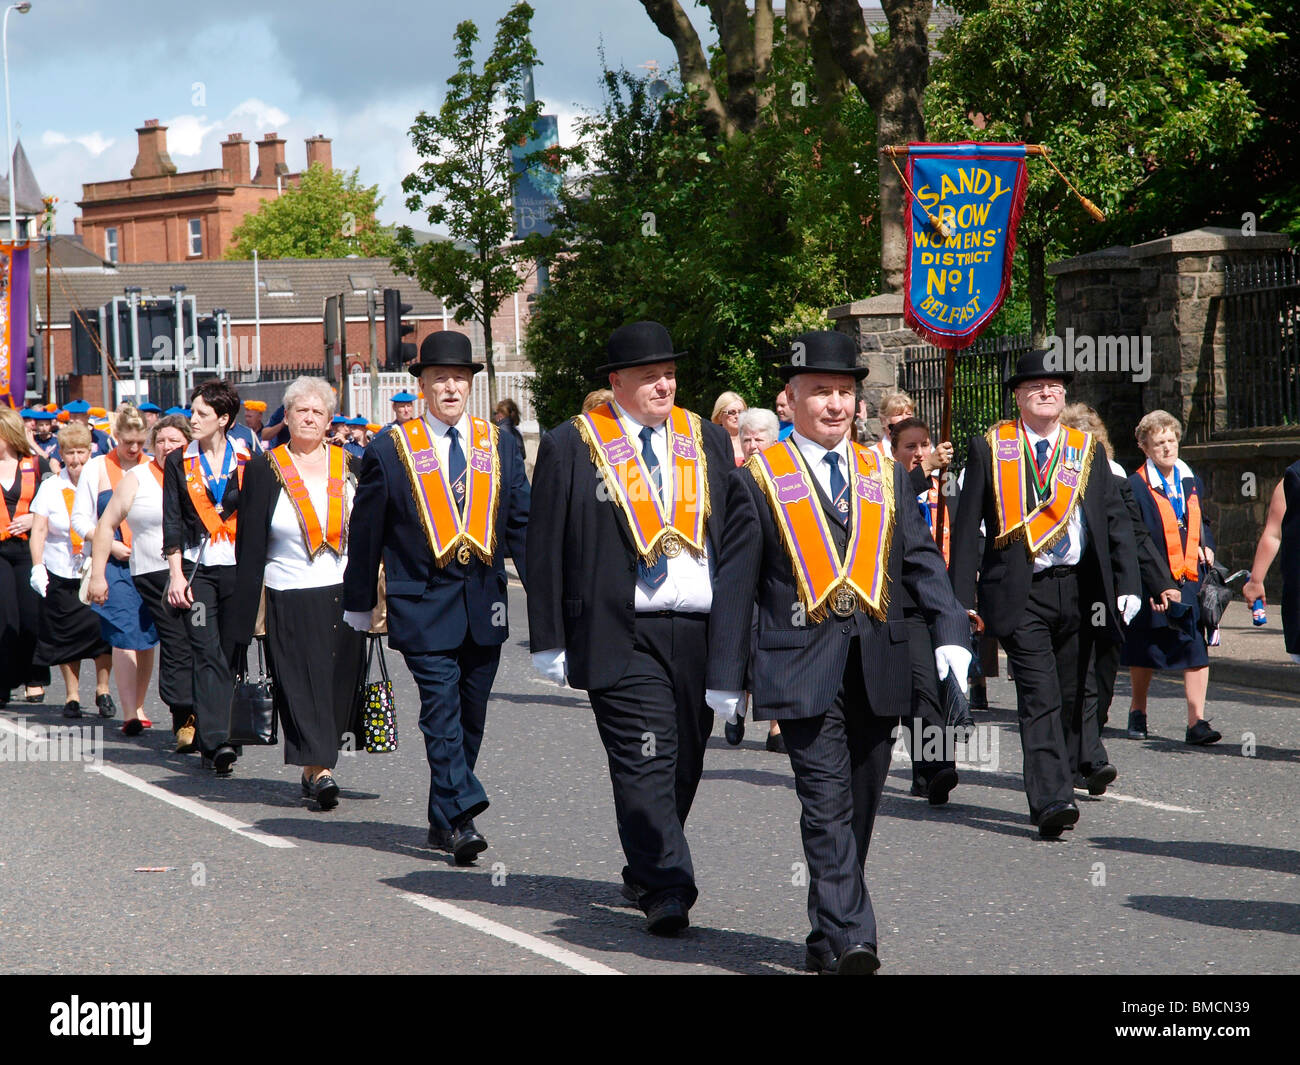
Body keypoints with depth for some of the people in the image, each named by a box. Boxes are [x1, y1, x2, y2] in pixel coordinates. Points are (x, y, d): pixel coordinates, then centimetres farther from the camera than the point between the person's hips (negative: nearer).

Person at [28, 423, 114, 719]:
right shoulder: (50, 487, 4)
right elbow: (39, 531, 2)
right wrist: (37, 567, -9)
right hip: (61, 573, 0)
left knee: (102, 628, -8)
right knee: (67, 634, 2)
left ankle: (103, 691, 9)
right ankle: (72, 696, 14)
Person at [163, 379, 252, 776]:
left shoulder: (246, 463, 6)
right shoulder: (179, 462, 7)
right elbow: (172, 522, 5)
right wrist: (176, 574, -4)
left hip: (237, 568, 1)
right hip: (198, 568, -1)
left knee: (231, 654, 2)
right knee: (207, 654, -10)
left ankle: (214, 742, 11)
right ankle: (216, 741, -18)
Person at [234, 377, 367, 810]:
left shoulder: (350, 467, 10)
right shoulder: (265, 470, 3)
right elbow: (249, 545, 1)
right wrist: (248, 608, -5)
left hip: (343, 595, 3)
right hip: (290, 600, -3)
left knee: (338, 684, 4)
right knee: (303, 684, -9)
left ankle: (313, 768, 17)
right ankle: (319, 770, -12)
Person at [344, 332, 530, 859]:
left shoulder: (499, 445, 10)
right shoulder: (390, 450, 0)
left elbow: (521, 522, 12)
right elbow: (366, 534, 6)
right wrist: (358, 605, 8)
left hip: (484, 606, 4)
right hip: (422, 602, -4)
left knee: (470, 717, 8)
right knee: (442, 711, -13)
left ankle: (444, 822, 20)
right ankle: (461, 818, -19)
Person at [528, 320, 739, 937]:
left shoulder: (707, 441, 13)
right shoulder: (569, 447, 1)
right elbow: (546, 550, 1)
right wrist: (549, 640, -3)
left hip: (700, 631, 4)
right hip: (619, 633, -4)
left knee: (683, 762, 9)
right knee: (645, 761, -12)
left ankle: (644, 873, 26)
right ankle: (666, 890, -13)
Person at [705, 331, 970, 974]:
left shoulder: (885, 475, 14)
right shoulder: (760, 480, 3)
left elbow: (921, 560, 12)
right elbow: (734, 583, 4)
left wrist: (950, 631, -5)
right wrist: (724, 677, 1)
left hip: (878, 669, 4)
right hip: (802, 667, -4)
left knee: (859, 807, 9)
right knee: (828, 806, -13)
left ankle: (828, 936, 21)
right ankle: (850, 939, -18)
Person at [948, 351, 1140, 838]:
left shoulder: (1087, 449, 12)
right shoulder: (989, 448, 5)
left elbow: (1116, 520, 11)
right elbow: (967, 524, 4)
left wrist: (1127, 584, 0)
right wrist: (962, 597, -2)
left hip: (1079, 589, 3)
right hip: (1020, 593, -3)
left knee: (1072, 688, 13)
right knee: (1039, 695, -11)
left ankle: (1085, 760, 36)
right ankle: (1051, 801, -15)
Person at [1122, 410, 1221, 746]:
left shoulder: (1192, 482, 11)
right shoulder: (1136, 486, -7)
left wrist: (1206, 546, 5)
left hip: (1190, 580, 4)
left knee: (1197, 652, -8)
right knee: (1144, 654, 11)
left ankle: (1196, 721, -9)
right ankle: (1138, 712, 31)